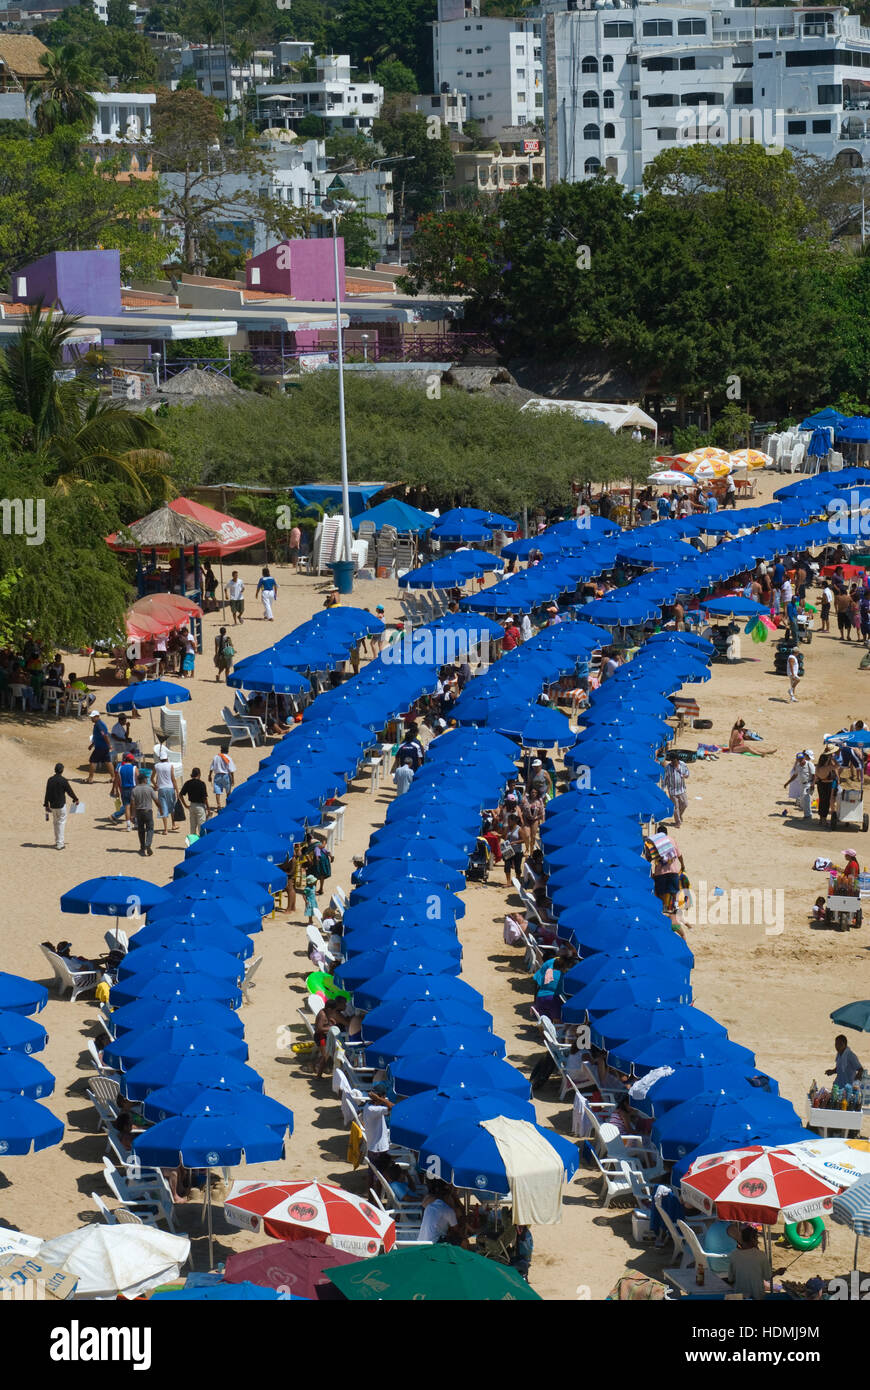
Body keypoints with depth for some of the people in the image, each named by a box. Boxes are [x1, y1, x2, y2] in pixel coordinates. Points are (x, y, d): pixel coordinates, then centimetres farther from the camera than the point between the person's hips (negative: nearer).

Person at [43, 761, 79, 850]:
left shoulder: (50, 780, -1)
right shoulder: (63, 780, -14)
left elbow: (47, 794, 5)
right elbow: (69, 791, -6)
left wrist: (46, 805, 14)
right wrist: (75, 799, 12)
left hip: (52, 806, 5)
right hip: (61, 805, -5)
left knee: (56, 823, 18)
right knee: (61, 823, 2)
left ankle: (57, 842, 24)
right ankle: (60, 844, 0)